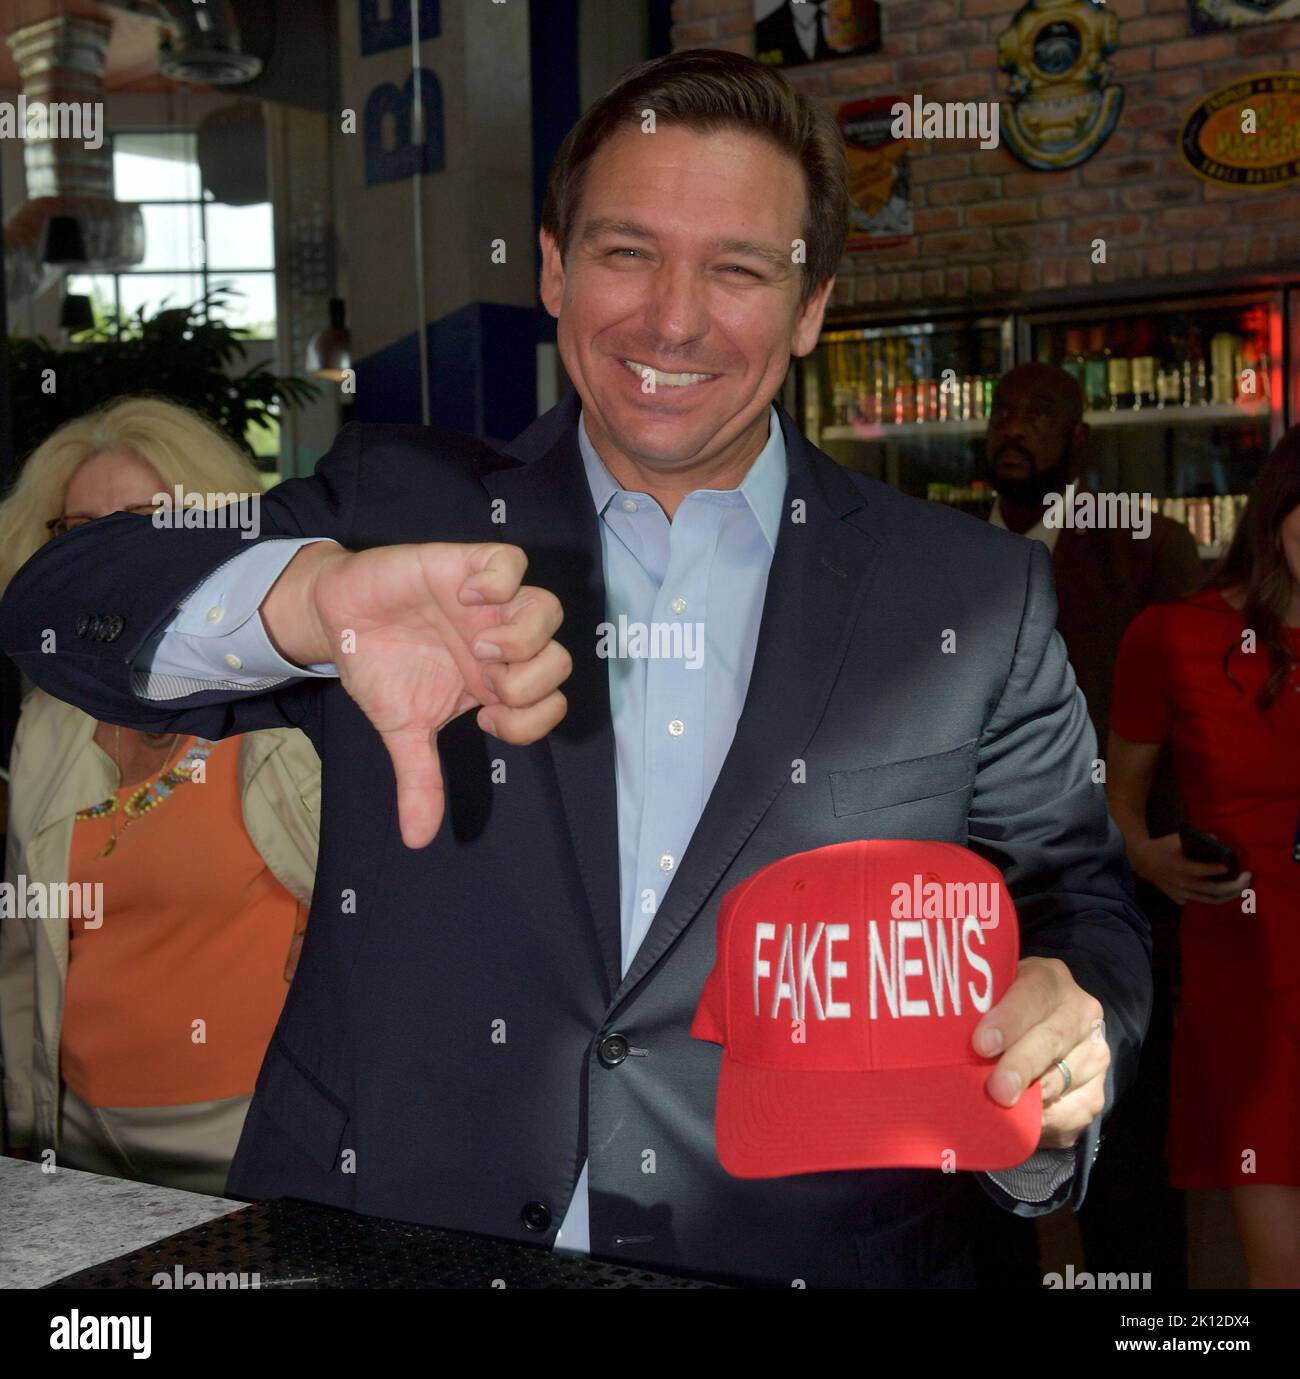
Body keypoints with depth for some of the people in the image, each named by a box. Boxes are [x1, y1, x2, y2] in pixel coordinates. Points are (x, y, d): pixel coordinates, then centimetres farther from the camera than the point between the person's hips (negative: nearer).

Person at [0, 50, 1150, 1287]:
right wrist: (311, 596, -25)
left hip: (805, 1272, 3)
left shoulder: (975, 600, 4)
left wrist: (1065, 1053, -14)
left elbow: (1078, 909, 9)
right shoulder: (396, 508, 4)